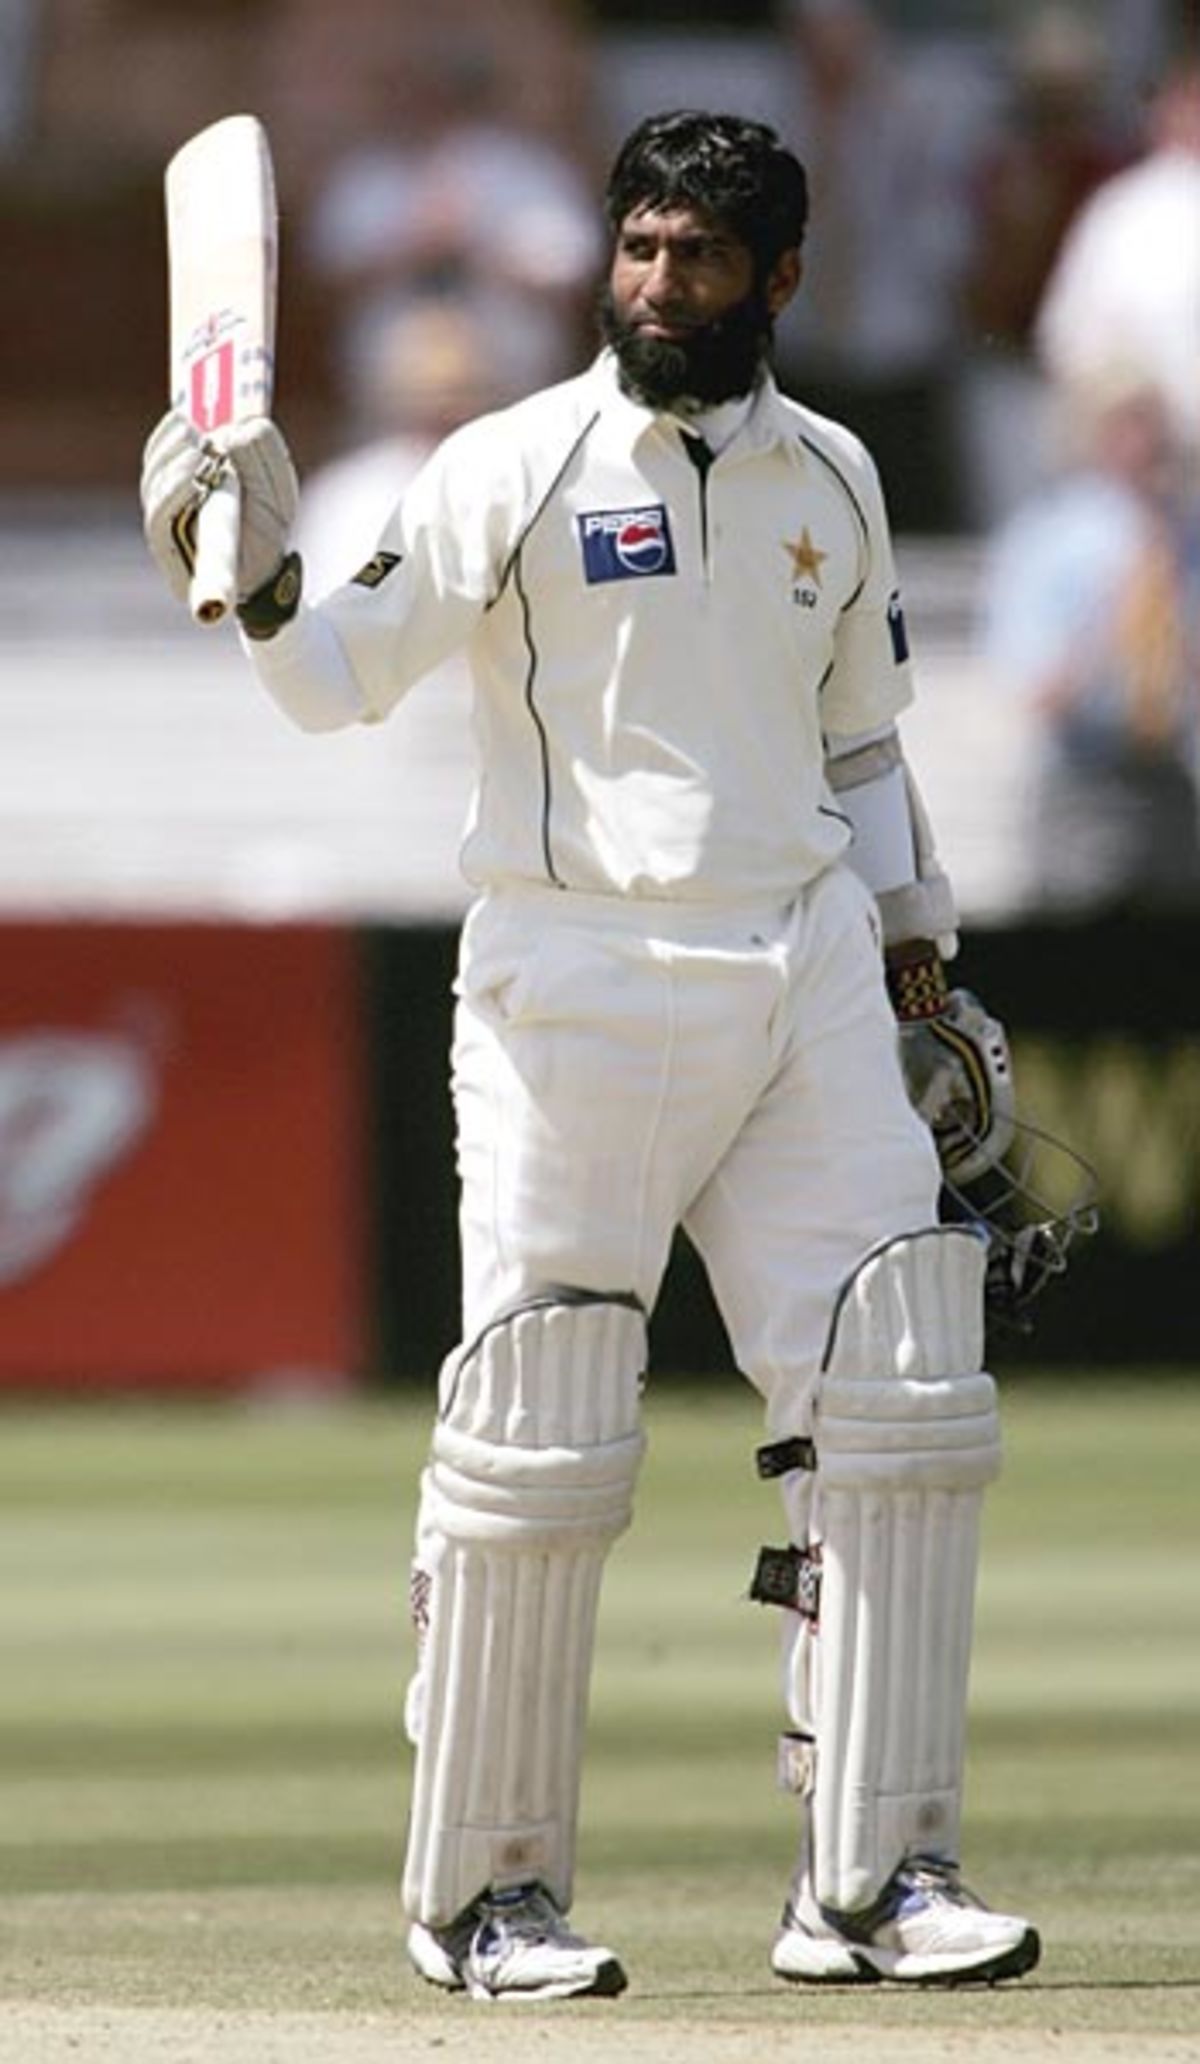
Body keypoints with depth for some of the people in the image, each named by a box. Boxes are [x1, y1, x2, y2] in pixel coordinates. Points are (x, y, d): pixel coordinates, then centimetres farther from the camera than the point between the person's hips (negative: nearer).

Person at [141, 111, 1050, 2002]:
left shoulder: (831, 481, 12)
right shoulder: (514, 470, -2)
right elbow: (345, 679, -7)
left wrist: (915, 961, 15)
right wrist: (265, 582, -27)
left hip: (811, 977, 5)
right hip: (578, 983, -5)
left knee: (900, 1407, -2)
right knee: (537, 1440, -5)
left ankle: (869, 1878, 2)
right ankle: (482, 1891, 6)